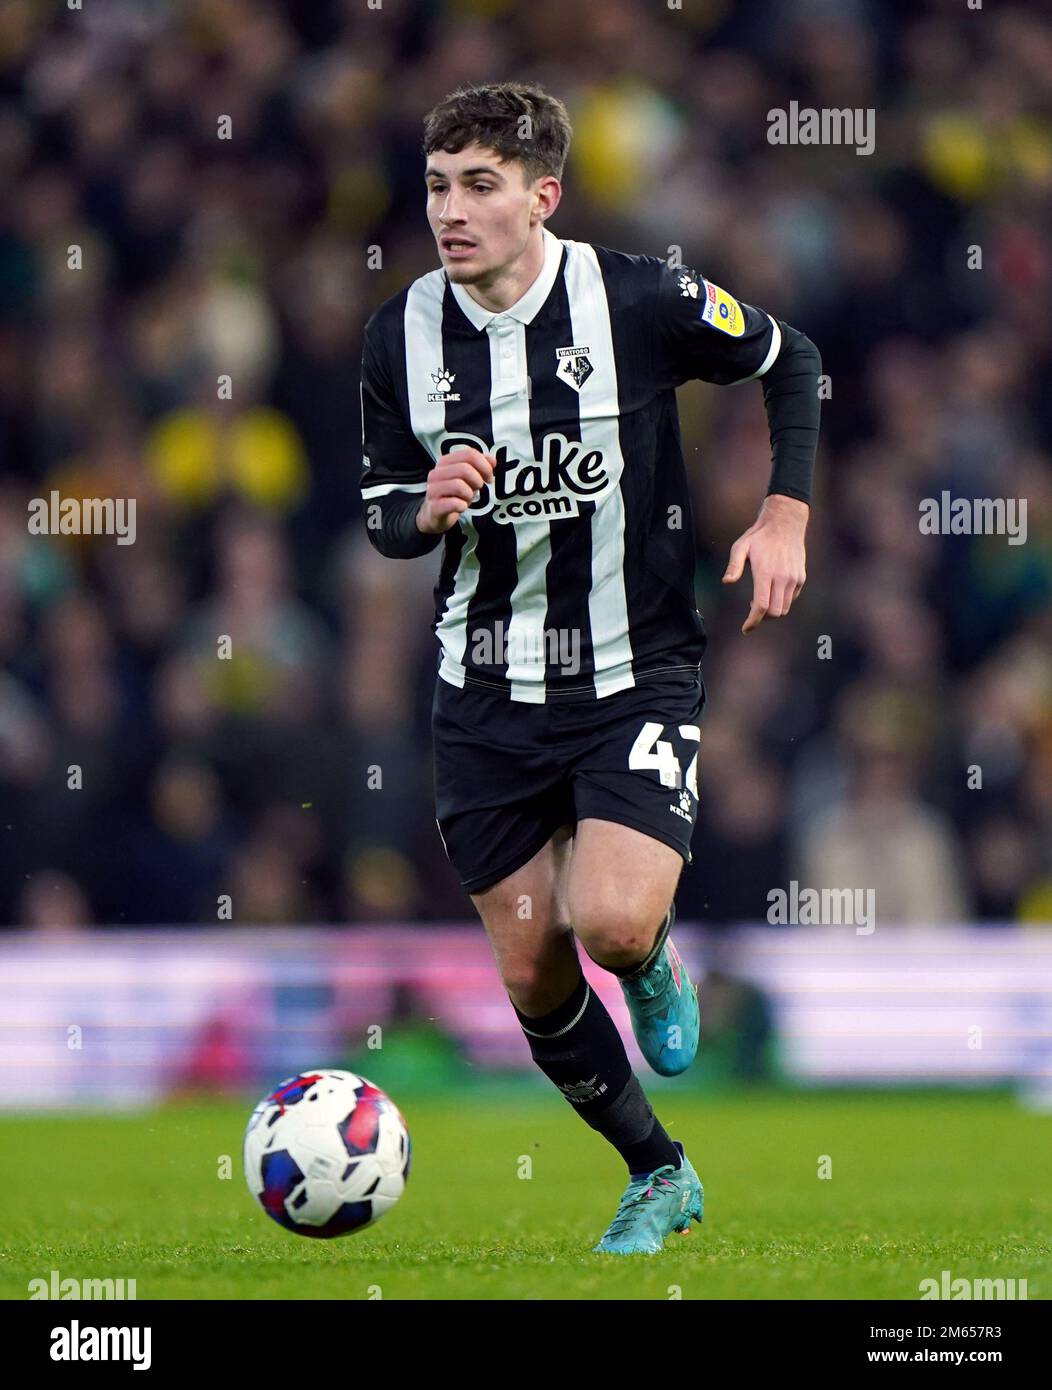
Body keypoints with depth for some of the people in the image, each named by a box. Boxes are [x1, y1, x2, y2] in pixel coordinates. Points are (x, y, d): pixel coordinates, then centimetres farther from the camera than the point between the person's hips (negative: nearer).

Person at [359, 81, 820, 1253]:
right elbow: (384, 518, 7)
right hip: (485, 694, 4)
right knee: (531, 973, 5)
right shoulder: (400, 336, -3)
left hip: (637, 674, -3)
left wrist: (784, 517, -3)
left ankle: (655, 961, 15)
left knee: (611, 921, -24)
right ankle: (658, 1176, 27)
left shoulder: (640, 301, -12)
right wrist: (430, 509, -16)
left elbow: (788, 363, 5)